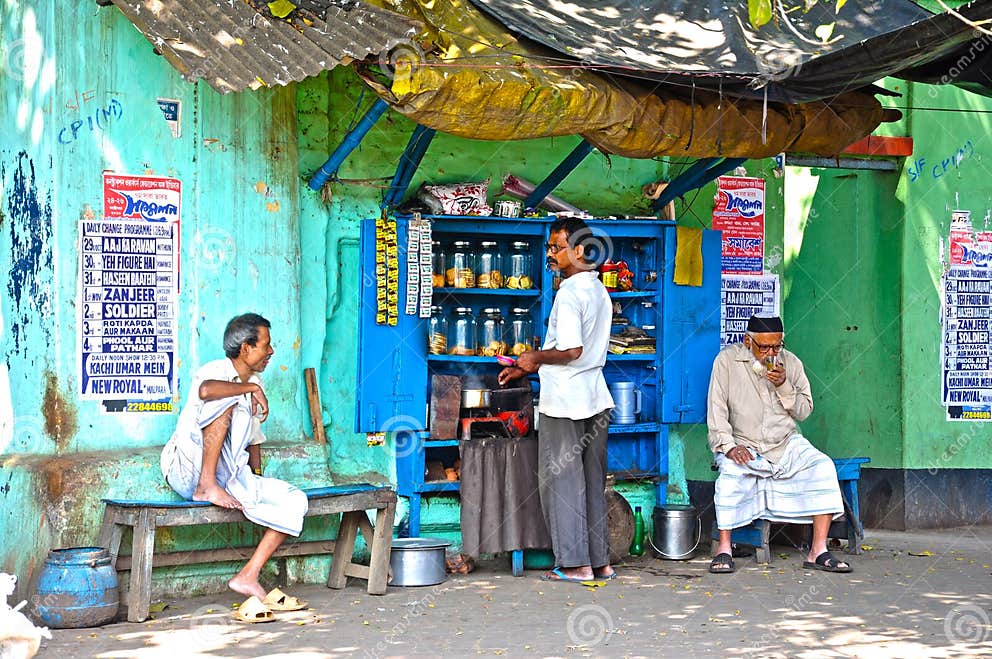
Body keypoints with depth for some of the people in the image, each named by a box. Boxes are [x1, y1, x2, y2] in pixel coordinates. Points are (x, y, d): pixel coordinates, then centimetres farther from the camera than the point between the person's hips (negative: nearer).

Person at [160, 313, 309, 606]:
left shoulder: (255, 384, 16)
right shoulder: (216, 371, -9)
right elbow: (205, 390, -36)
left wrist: (257, 478, 11)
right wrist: (252, 389, -23)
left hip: (231, 478, 8)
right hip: (189, 471, -8)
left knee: (296, 501, -11)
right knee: (228, 403, -28)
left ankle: (248, 576, -14)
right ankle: (207, 487, -30)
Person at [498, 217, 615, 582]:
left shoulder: (569, 292, -16)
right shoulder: (598, 290, 15)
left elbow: (570, 350, -25)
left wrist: (534, 357, -7)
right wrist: (526, 370, 19)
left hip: (565, 401, -9)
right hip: (595, 398, 9)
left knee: (561, 480, 0)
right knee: (592, 482, 12)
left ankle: (575, 563, 2)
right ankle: (600, 561, 16)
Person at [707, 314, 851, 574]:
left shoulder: (791, 363, 5)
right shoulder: (727, 360, -3)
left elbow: (804, 411, 4)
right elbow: (716, 410, -7)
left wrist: (783, 386, -14)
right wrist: (729, 446, -21)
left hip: (786, 444, 3)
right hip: (743, 445, -3)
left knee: (823, 466, -22)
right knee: (730, 472, -35)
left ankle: (818, 551, -21)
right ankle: (724, 549, -21)